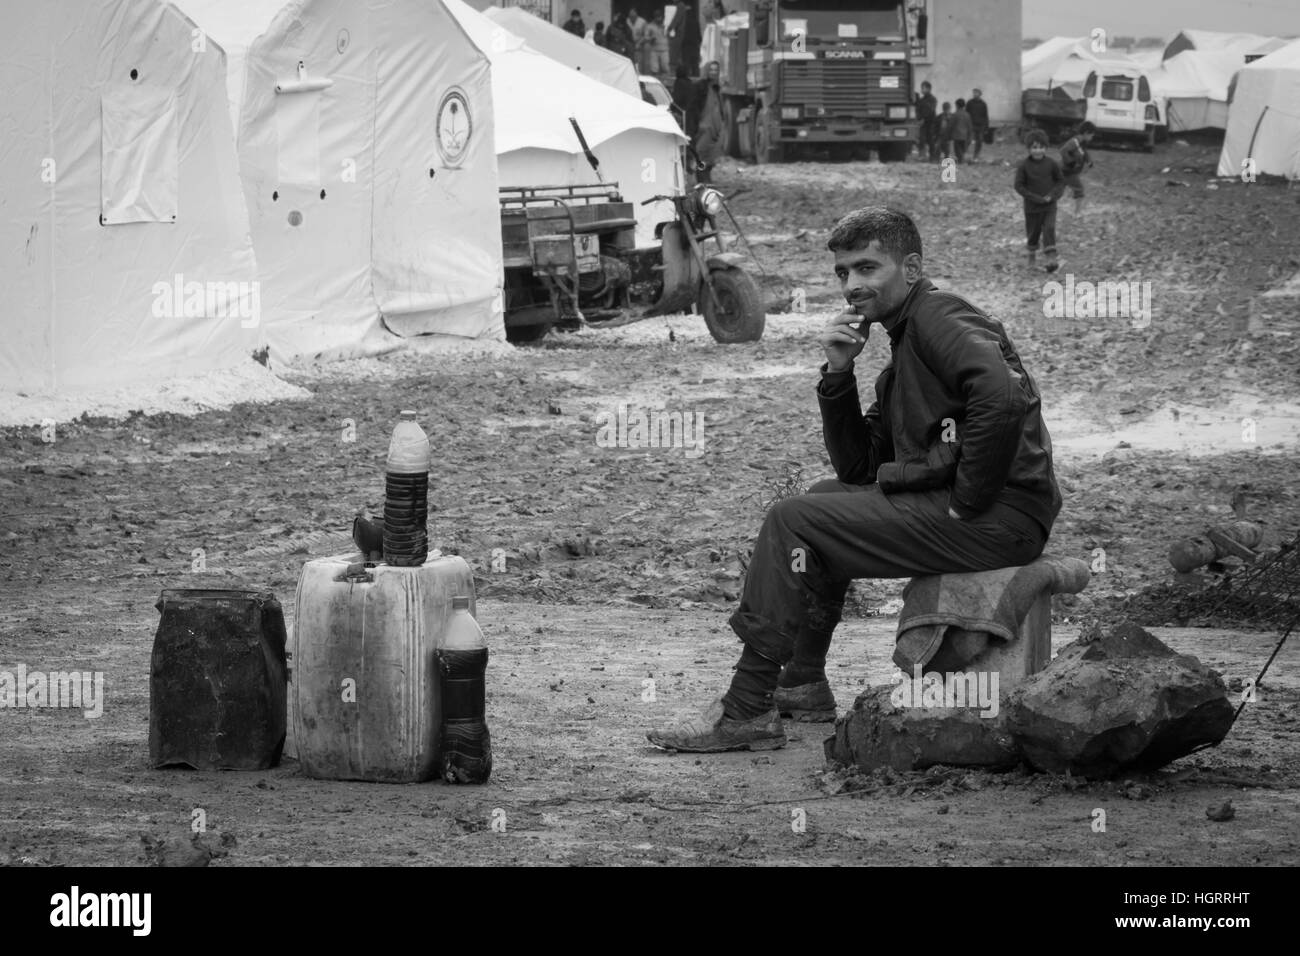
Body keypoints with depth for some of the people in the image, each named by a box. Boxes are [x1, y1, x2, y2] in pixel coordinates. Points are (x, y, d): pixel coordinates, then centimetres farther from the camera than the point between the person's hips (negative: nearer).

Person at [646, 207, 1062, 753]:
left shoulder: (939, 320, -8)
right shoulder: (905, 346, 23)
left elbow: (1001, 399, -28)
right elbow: (858, 469, 20)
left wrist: (968, 502, -21)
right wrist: (838, 374, 8)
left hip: (1000, 518, -10)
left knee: (791, 522, -9)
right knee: (825, 500, 28)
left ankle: (747, 712, -8)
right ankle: (803, 685, 25)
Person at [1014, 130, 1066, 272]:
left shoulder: (1052, 164, -4)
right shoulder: (1024, 166, -8)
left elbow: (1061, 181, 4)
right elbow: (1019, 186, -7)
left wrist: (1052, 195, -13)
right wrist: (1035, 198, -16)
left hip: (1049, 206, 0)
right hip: (1032, 207, 0)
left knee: (1049, 229, -13)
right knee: (1033, 232, 12)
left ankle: (1051, 259, -19)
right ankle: (1032, 254, 38)